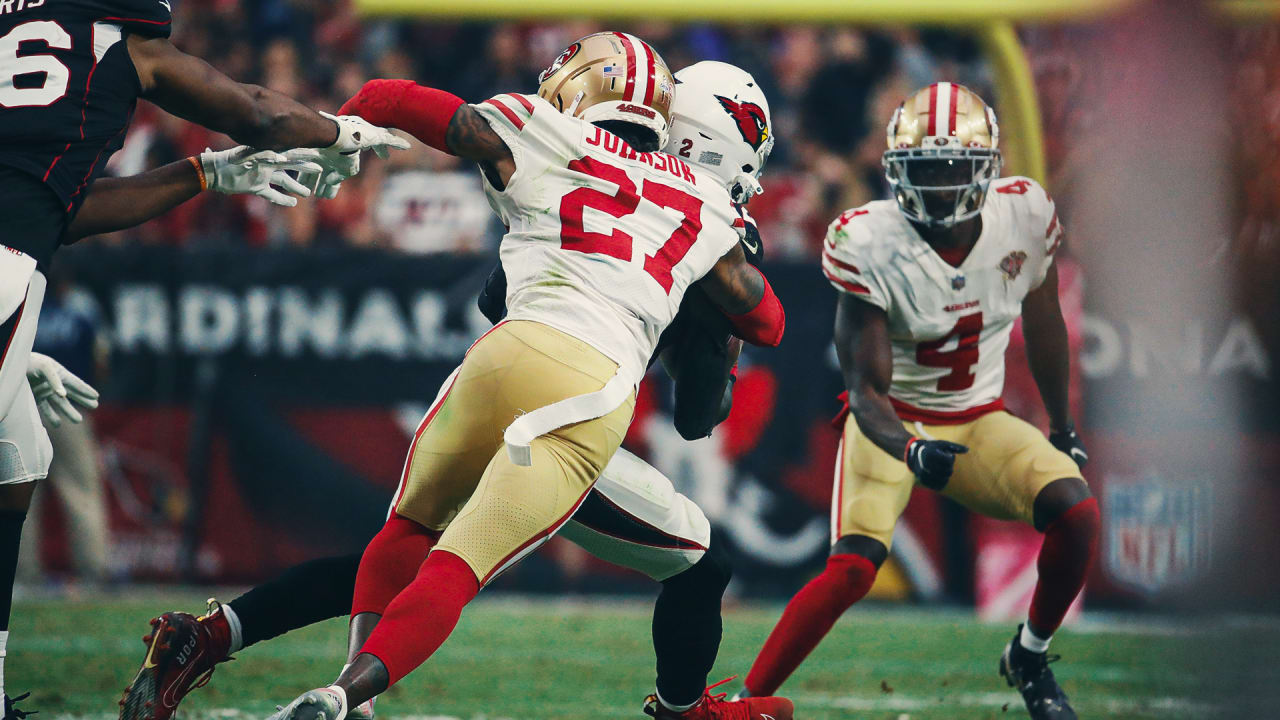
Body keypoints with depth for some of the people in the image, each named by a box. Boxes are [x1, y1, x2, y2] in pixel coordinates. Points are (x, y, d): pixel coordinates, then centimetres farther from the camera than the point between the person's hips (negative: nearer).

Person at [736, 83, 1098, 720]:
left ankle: (1030, 657, 8)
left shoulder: (1024, 217, -12)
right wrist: (911, 451, -42)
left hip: (979, 424, 4)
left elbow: (1042, 323, 9)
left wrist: (1061, 426, 20)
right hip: (893, 426, -4)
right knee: (852, 568, -26)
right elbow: (866, 388, -22)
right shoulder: (869, 244, -23)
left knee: (1077, 512, -19)